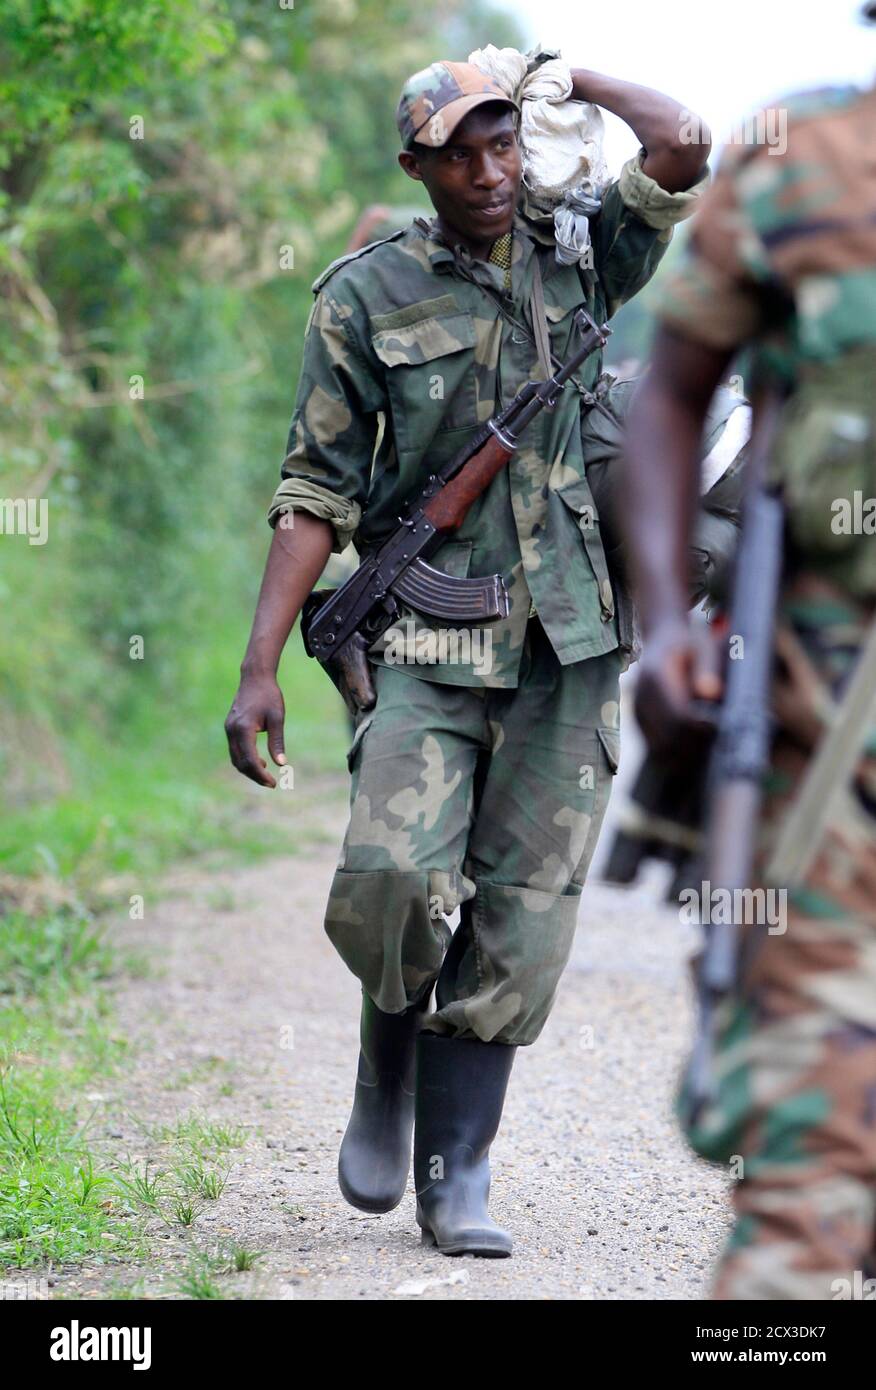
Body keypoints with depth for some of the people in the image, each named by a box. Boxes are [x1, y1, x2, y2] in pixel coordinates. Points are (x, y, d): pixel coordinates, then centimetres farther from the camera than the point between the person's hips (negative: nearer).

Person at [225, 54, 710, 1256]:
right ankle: (391, 1057, 10)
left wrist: (557, 77, 8)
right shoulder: (366, 295, 3)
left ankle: (456, 1179, 10)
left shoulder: (579, 262, 9)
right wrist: (260, 668, -5)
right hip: (434, 645, -2)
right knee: (389, 875, -21)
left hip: (569, 646, 2)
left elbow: (678, 145, -8)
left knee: (521, 917, 0)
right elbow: (319, 489, 1)